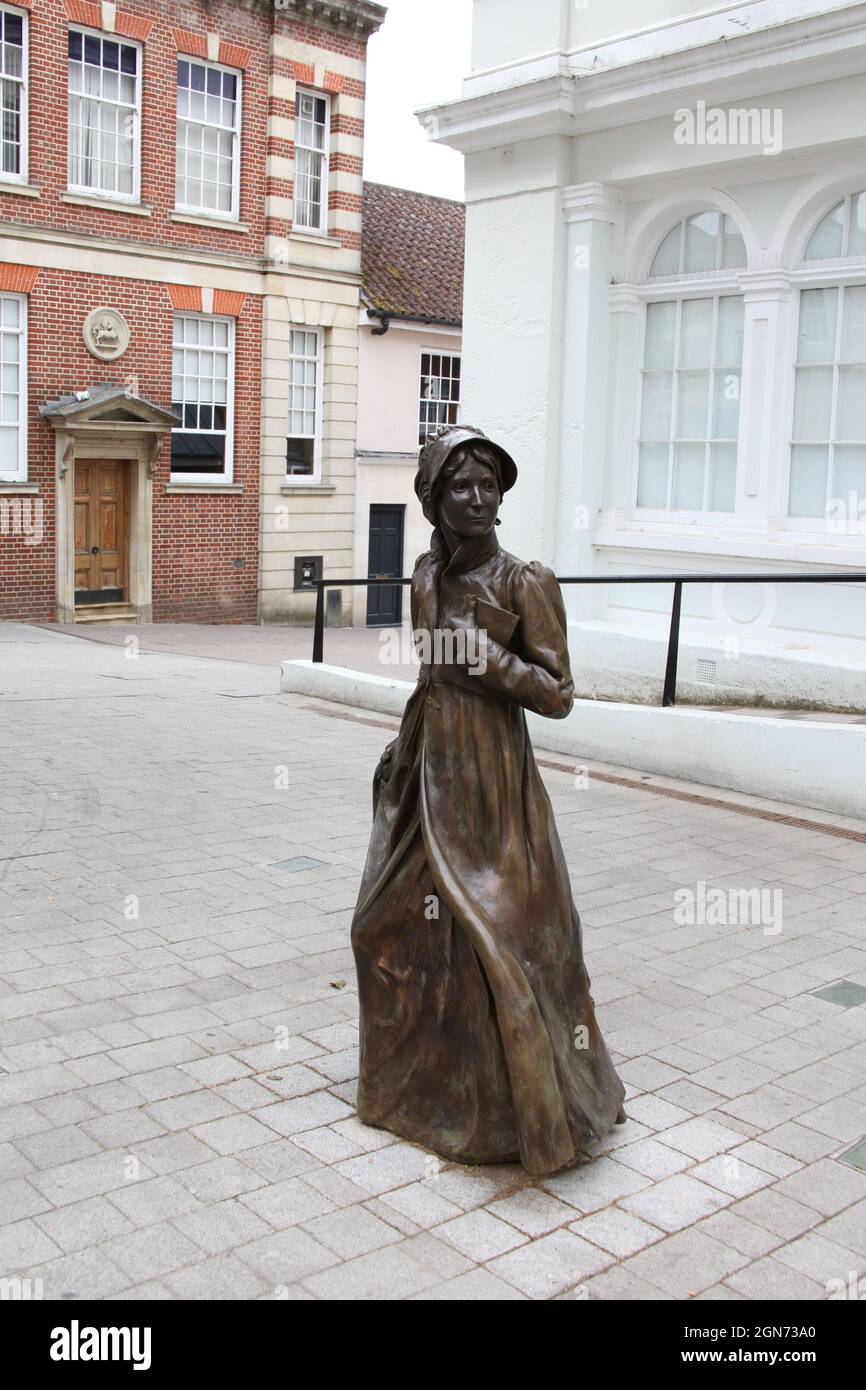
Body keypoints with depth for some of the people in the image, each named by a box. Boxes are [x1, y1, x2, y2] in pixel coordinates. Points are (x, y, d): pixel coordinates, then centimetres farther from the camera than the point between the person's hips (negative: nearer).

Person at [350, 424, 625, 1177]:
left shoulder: (526, 582, -13)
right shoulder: (426, 573, 6)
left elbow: (558, 695, -13)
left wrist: (489, 657, -23)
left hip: (489, 782, -7)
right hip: (427, 776, 7)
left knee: (492, 936, -1)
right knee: (399, 922, 16)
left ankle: (523, 1103, 18)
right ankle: (426, 1076, 38)